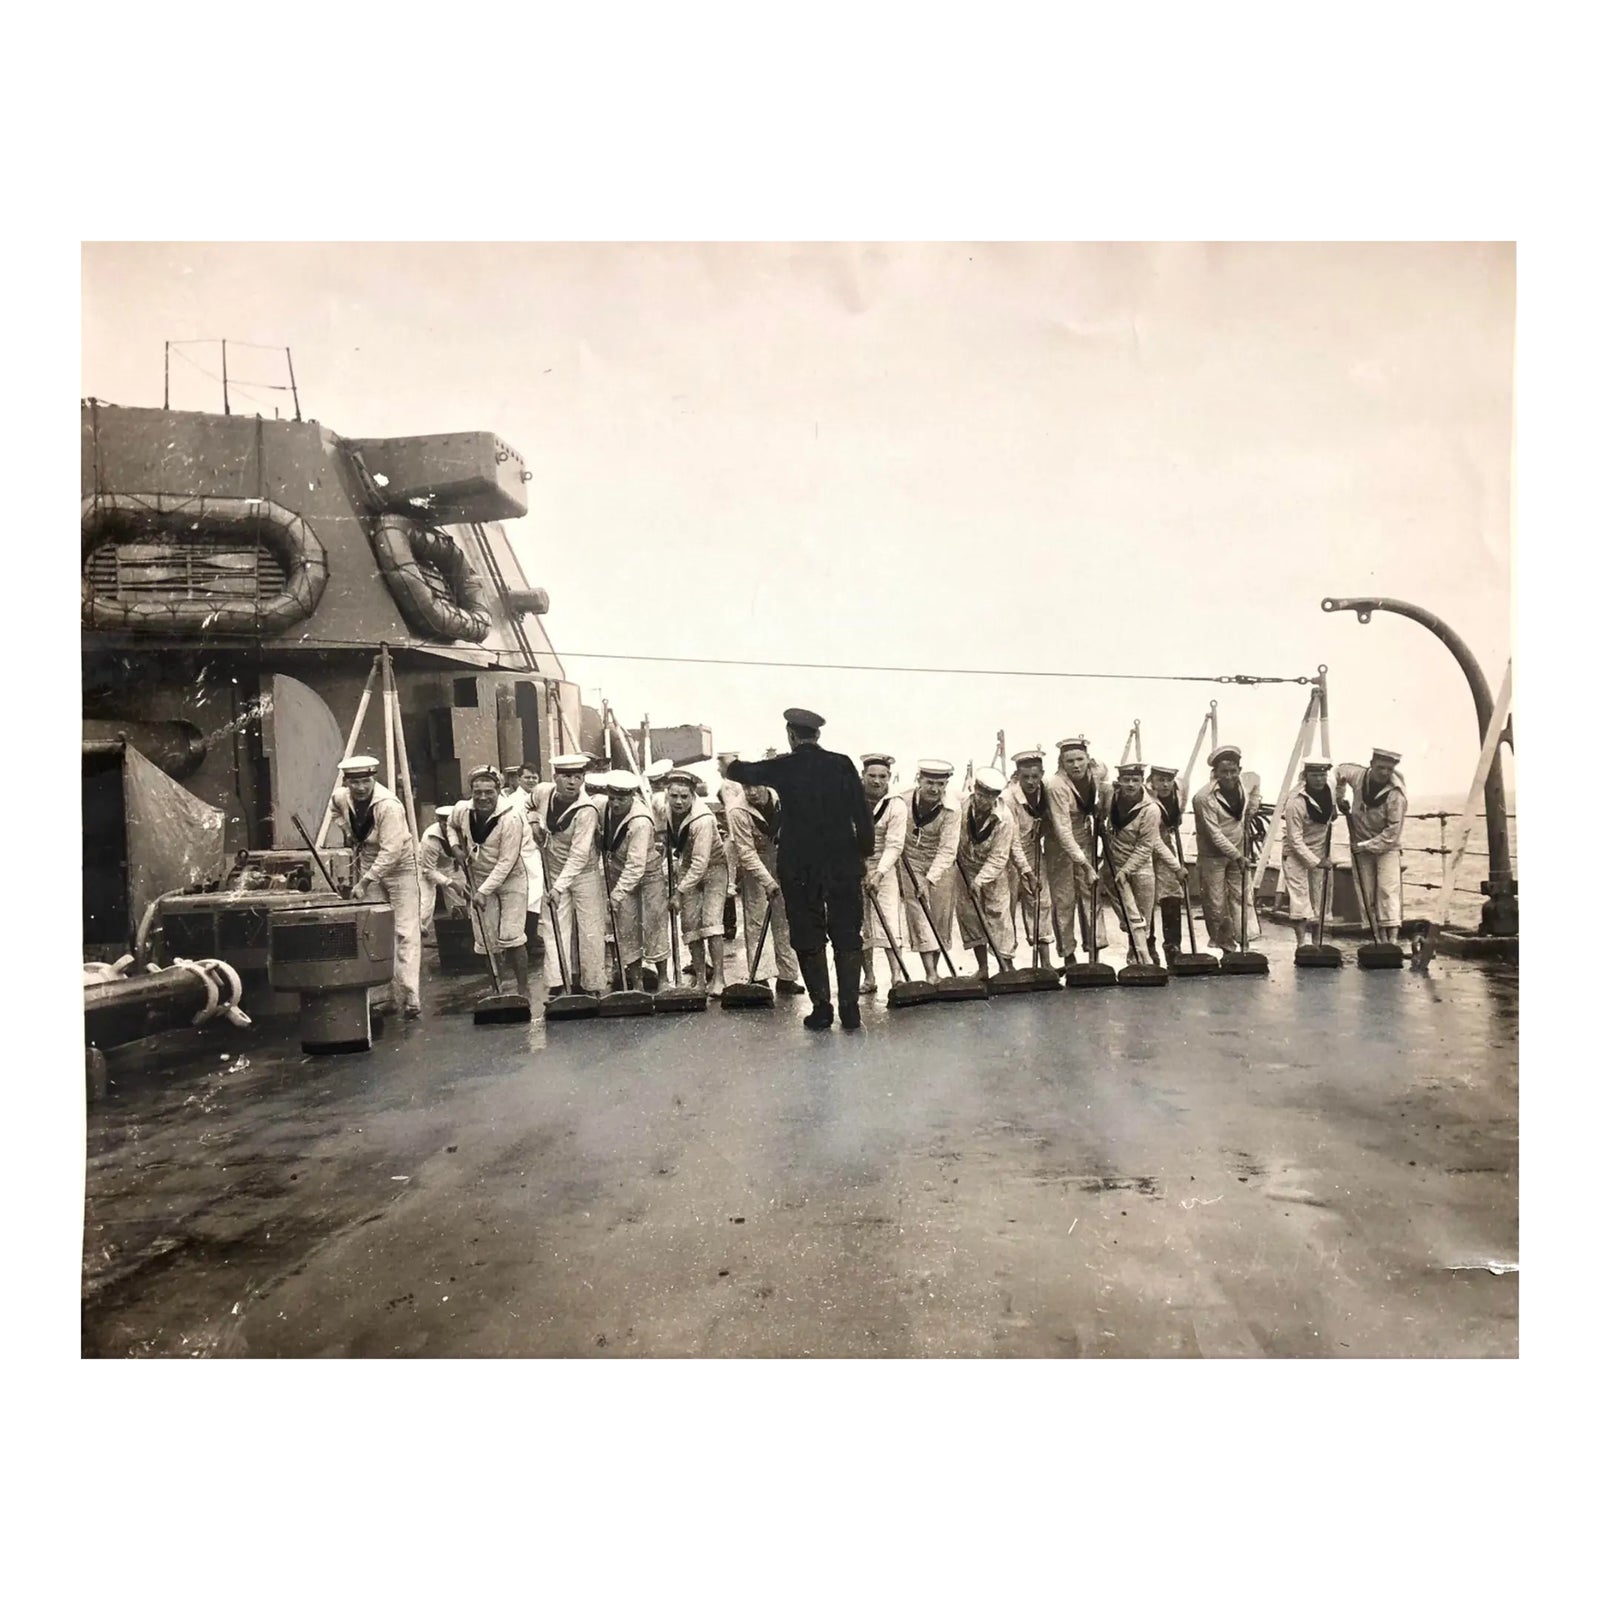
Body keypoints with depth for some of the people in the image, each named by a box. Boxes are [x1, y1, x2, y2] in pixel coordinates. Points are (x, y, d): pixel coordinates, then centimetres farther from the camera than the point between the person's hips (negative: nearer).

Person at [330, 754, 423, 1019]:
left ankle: (411, 999, -13)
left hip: (399, 867, -7)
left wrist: (364, 882, -30)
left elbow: (391, 851, -30)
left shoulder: (388, 806, -27)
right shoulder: (341, 798, -5)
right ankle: (391, 995, 16)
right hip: (369, 867, 7)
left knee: (405, 933, -11)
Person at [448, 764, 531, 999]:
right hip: (479, 878, 5)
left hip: (510, 878, -5)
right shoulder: (462, 810, -10)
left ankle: (523, 989, 4)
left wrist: (484, 891, -26)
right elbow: (452, 826, 18)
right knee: (486, 940, 7)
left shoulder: (510, 818, -25)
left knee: (511, 936, -8)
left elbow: (507, 862, -24)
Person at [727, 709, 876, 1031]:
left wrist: (732, 763, 35)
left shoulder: (781, 767, -4)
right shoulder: (842, 764, -2)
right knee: (847, 936, 8)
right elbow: (862, 813, -1)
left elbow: (743, 772, 12)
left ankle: (821, 1007, 9)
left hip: (799, 868, -1)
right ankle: (850, 1007, 8)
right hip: (843, 864, 1)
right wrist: (864, 854, 10)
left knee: (809, 938, 8)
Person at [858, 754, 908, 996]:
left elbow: (894, 845, -15)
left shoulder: (896, 805, -11)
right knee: (859, 924, 5)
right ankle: (869, 978, 13)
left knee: (889, 921, -12)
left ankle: (896, 976, -12)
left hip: (884, 870, -3)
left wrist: (879, 873, -25)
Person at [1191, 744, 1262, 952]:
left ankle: (1241, 938, 16)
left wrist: (1251, 812, 12)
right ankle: (1220, 941, 19)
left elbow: (1257, 782, 21)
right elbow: (1215, 834, -23)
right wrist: (1237, 856, -24)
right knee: (1215, 904, 1)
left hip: (1238, 851, 5)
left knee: (1240, 896, 8)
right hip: (1213, 855, -5)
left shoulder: (1248, 781, -7)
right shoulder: (1204, 797, -25)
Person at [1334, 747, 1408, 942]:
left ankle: (1393, 936, -23)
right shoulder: (1359, 776, -8)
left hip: (1386, 847, -4)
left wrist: (1366, 845, -20)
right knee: (1369, 893, 4)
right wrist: (1341, 798, 12)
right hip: (1362, 846, 5)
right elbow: (1341, 770, 18)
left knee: (1388, 888, -18)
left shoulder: (1395, 795, -22)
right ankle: (1381, 937, 10)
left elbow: (1392, 832, -21)